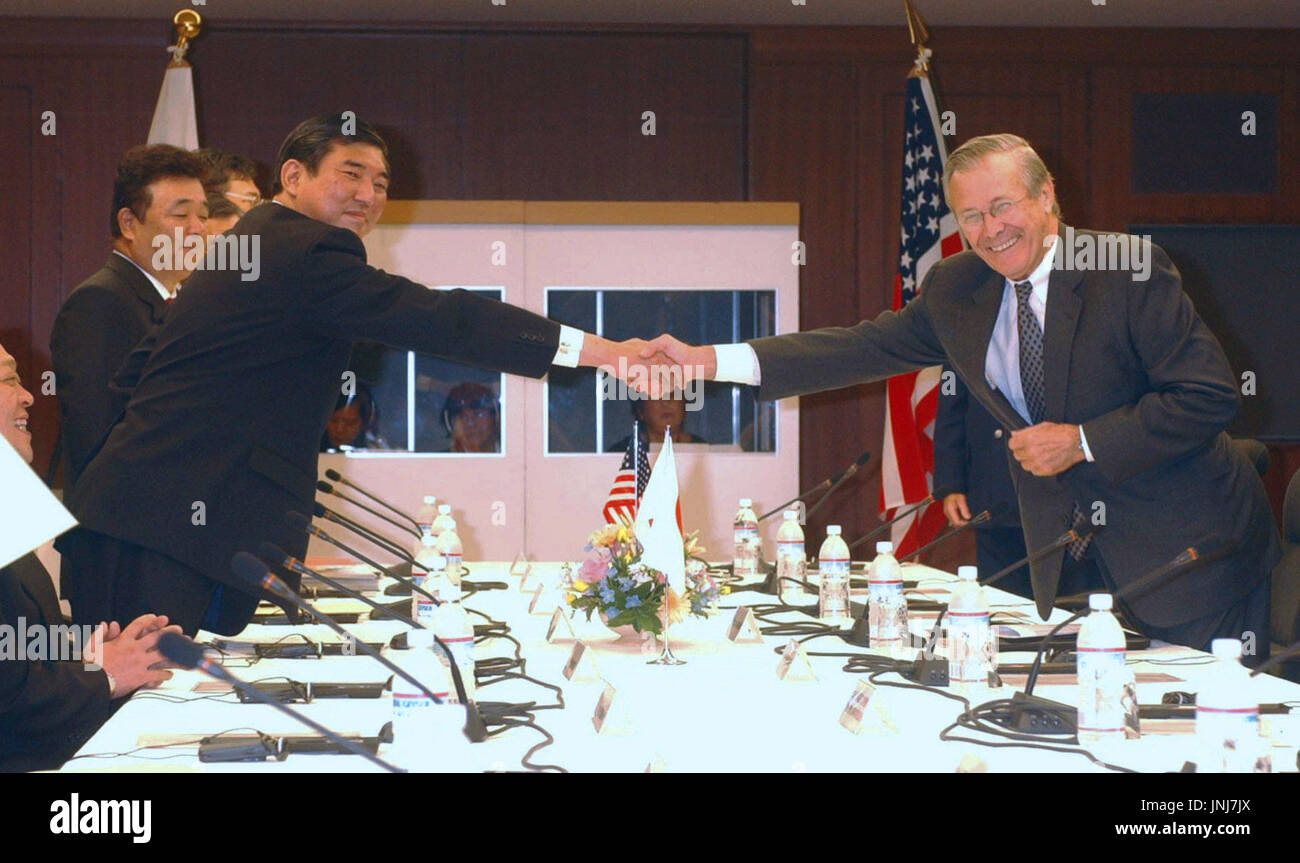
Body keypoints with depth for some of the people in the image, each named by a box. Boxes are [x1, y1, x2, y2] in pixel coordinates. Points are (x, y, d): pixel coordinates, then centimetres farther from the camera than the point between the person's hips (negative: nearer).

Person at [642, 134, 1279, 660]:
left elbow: (1209, 395, -16)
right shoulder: (956, 291, 4)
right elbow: (863, 349, 5)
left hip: (1187, 548, -5)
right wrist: (708, 361, -2)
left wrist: (1083, 442, -20)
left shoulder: (1128, 268, -14)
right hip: (1071, 559, 5)